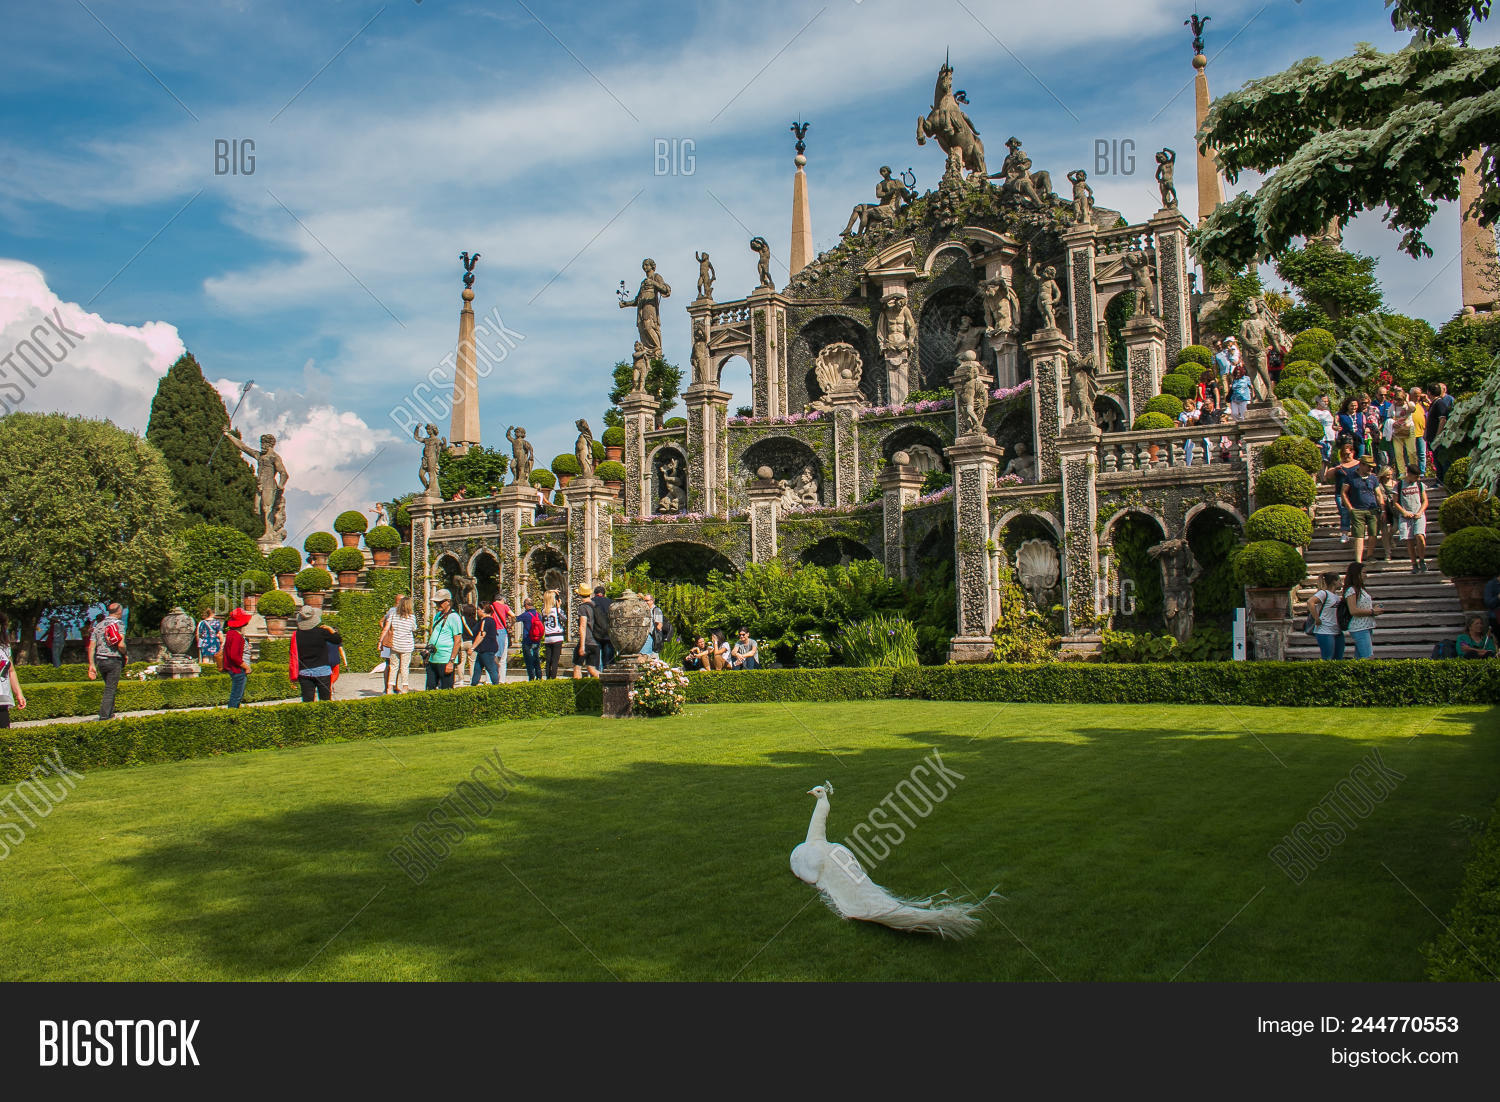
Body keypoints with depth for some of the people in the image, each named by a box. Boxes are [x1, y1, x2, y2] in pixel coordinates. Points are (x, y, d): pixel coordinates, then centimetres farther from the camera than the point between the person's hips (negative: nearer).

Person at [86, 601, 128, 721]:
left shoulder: (98, 626, 11)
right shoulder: (119, 624, -7)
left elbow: (91, 647, 5)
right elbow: (121, 645, -19)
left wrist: (91, 665, 5)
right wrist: (125, 654, 1)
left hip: (100, 661, 6)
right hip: (114, 661, -6)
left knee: (109, 687, 20)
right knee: (110, 689, -2)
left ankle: (110, 713, 22)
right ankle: (104, 715, -5)